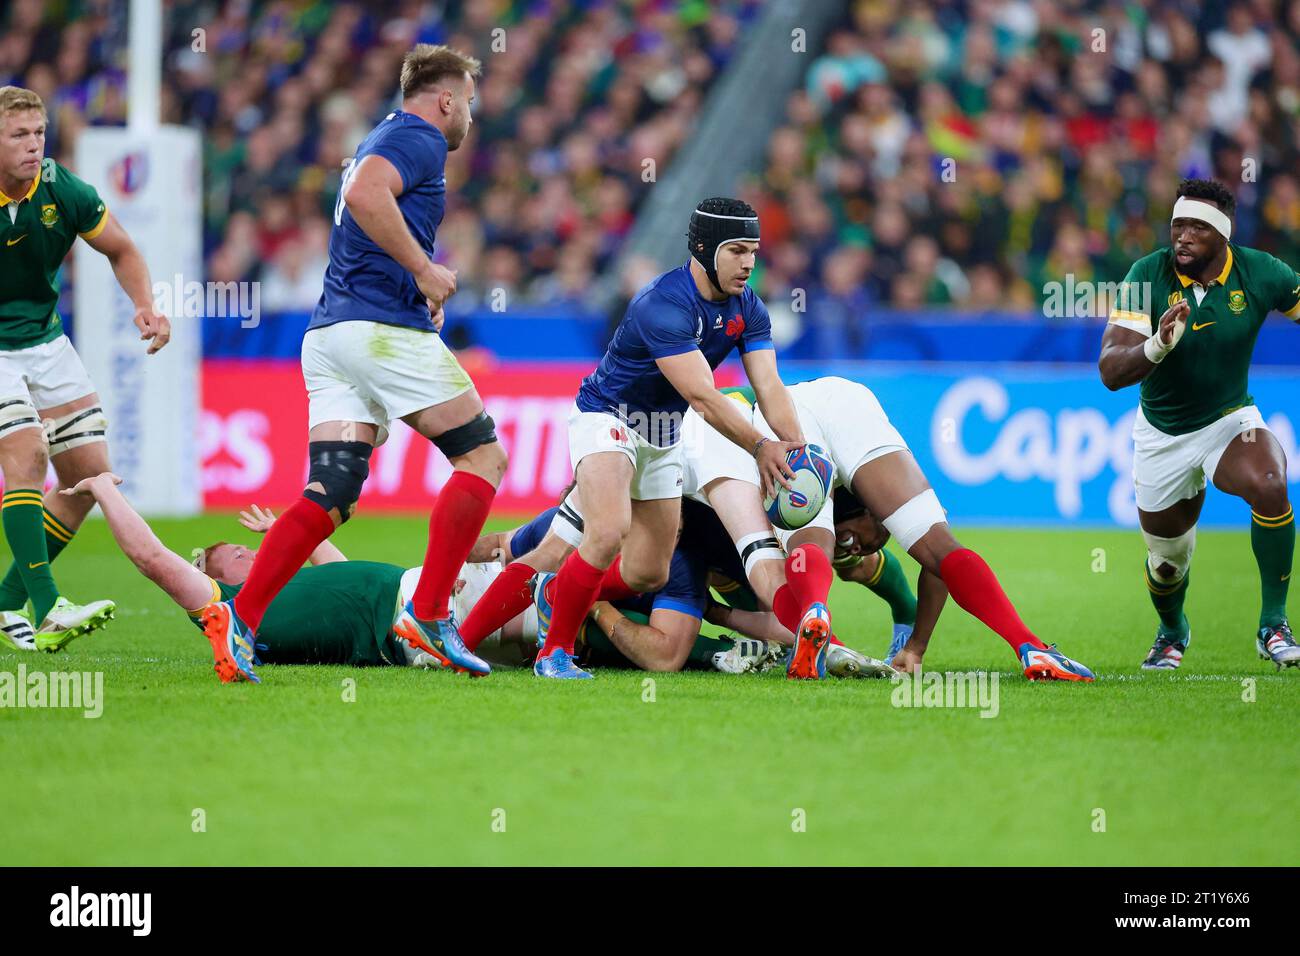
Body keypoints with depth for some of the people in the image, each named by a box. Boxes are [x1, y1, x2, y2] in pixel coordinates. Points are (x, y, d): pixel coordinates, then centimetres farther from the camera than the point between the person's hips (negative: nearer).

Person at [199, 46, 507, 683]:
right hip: (385, 328, -9)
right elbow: (363, 194, -22)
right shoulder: (420, 139, -4)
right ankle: (430, 612, -8)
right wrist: (423, 269, -18)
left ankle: (241, 616, -15)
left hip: (328, 334, 9)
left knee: (329, 496, 1)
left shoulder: (383, 139, 27)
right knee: (482, 456, 0)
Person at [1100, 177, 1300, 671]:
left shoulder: (1260, 273, -17)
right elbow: (1110, 372, -27)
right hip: (1162, 435, 1)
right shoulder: (1147, 276, -21)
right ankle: (1172, 632, 49)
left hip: (1230, 419, -1)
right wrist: (1157, 347, -47)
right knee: (1166, 562, 12)